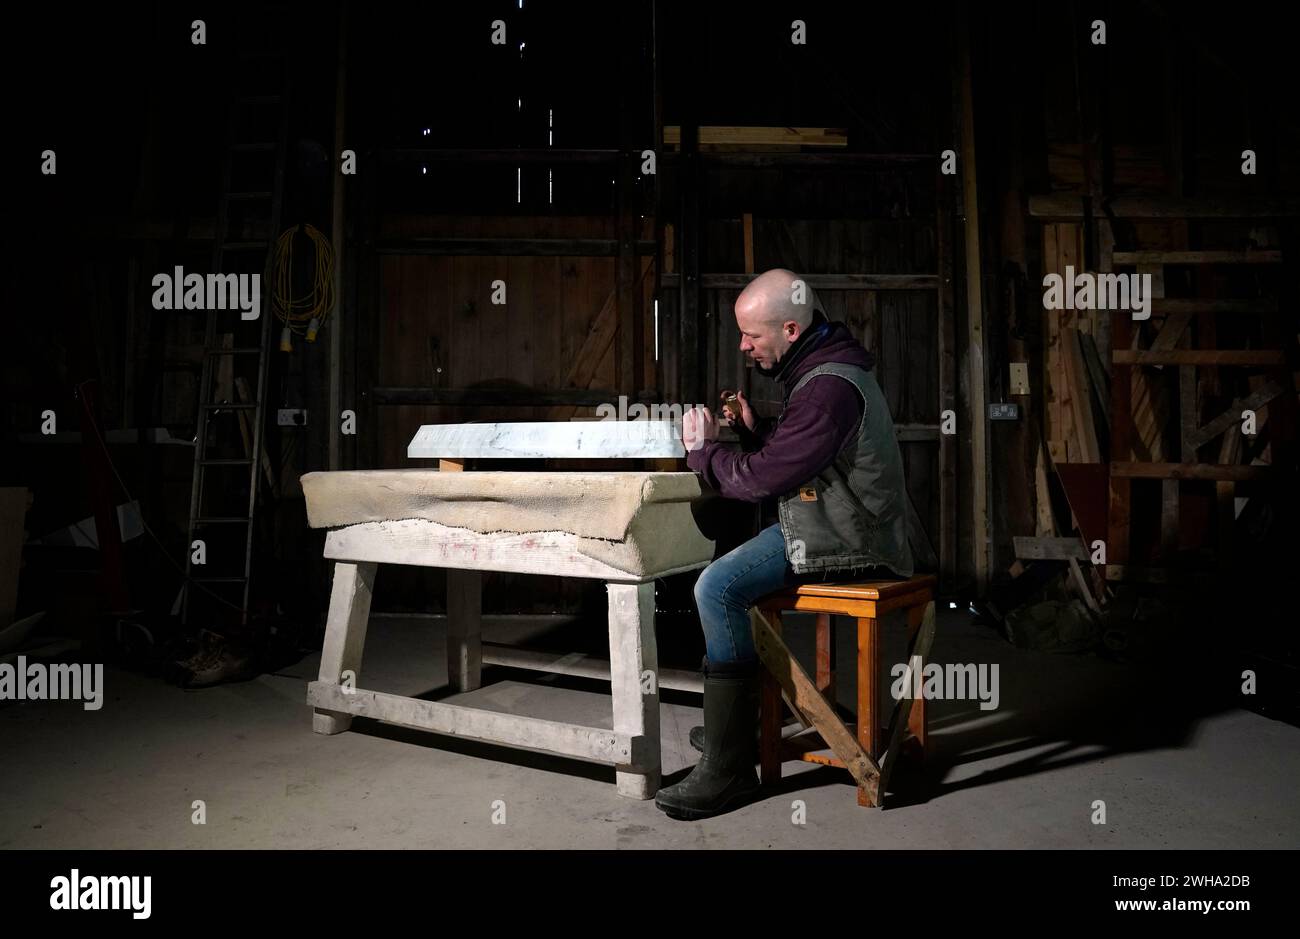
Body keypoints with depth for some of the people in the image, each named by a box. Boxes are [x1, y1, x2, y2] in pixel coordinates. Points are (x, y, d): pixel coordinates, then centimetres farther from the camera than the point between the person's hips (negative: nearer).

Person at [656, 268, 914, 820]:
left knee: (717, 589, -22)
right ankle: (737, 722, 27)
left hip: (847, 543, -11)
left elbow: (761, 479, -23)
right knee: (722, 568, 20)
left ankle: (727, 770, -14)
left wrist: (702, 450, -7)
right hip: (837, 523, 11)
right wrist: (752, 429, 4)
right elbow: (788, 455, 22)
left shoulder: (829, 387, -22)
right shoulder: (817, 368, 13)